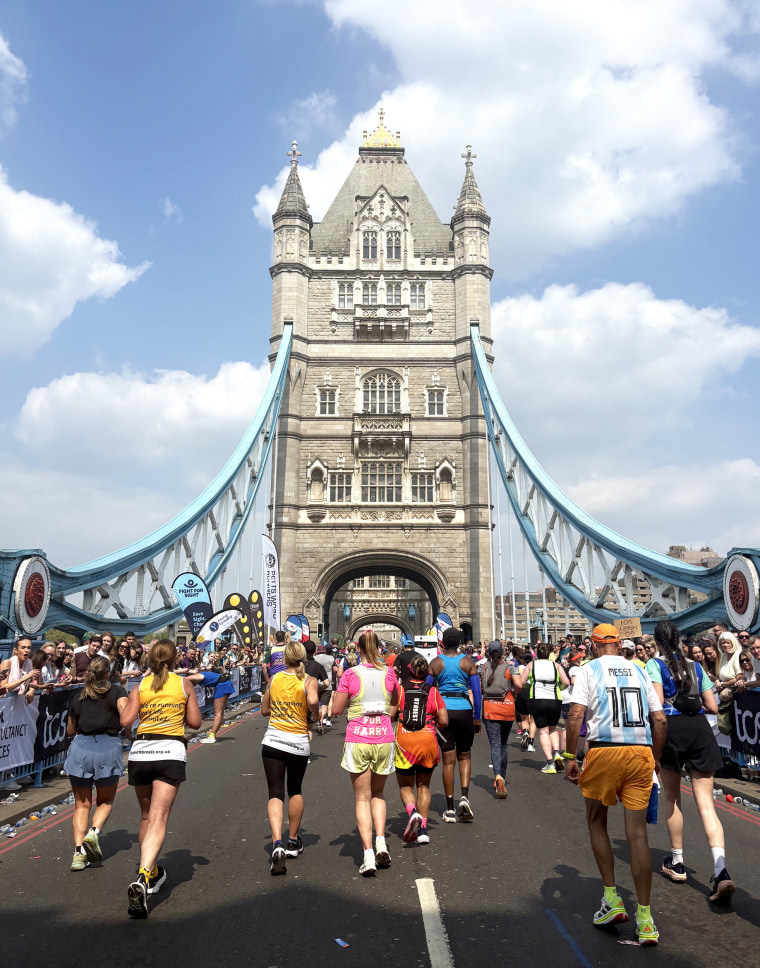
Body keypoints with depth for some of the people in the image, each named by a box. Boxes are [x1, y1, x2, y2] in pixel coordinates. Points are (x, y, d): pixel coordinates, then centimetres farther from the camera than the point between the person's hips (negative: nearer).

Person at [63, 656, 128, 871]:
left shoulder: (78, 698, 13)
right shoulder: (117, 691, 2)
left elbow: (70, 731, 23)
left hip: (80, 748, 2)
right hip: (108, 748, -2)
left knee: (82, 804, 14)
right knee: (105, 801, 17)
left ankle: (79, 853, 3)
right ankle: (93, 832, -7)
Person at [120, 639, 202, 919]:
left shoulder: (140, 686, 6)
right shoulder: (184, 684, 5)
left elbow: (125, 721, -1)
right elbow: (195, 722, 6)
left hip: (140, 752, 2)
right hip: (171, 752, -2)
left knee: (147, 817, 20)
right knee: (158, 820, -6)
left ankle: (151, 874, 33)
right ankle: (142, 878, -25)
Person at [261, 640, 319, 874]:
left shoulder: (274, 679, 2)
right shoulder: (309, 681, -6)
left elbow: (264, 710, 11)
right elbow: (313, 701, -26)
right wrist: (316, 715, -7)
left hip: (272, 741, 0)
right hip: (298, 743, 0)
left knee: (275, 794, 0)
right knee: (295, 791, 21)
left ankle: (277, 843, -19)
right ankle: (293, 841, 31)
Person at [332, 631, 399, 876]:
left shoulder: (350, 674, -8)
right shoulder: (389, 673, 0)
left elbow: (337, 710, -3)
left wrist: (339, 685, 9)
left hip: (358, 741, -2)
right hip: (384, 739, 2)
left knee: (362, 798, 7)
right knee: (378, 794, 21)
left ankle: (368, 855, -1)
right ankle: (381, 841, 4)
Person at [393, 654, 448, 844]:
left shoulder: (400, 689, -2)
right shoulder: (433, 691, 1)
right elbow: (444, 721, -1)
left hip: (404, 742, -1)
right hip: (428, 742, 2)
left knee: (405, 786, 14)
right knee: (423, 786, 18)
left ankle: (412, 812, -14)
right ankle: (423, 829, 12)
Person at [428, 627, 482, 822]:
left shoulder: (435, 663, 1)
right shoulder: (468, 662, 1)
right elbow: (476, 691, 0)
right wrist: (477, 717, 6)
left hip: (442, 710, 0)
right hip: (463, 710, 0)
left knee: (448, 759, 6)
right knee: (464, 756, 16)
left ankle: (449, 809, 10)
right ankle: (465, 796, -5)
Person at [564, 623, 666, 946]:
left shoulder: (589, 670, 1)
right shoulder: (639, 671, 13)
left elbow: (575, 716, -9)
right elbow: (660, 721, 12)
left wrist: (569, 757, -3)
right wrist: (654, 759, 22)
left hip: (604, 751, -3)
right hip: (640, 752, 3)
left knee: (596, 823, 18)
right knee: (637, 833, 7)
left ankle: (612, 899, 16)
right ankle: (645, 920, 10)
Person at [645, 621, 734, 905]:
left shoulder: (655, 664, 2)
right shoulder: (695, 666, 16)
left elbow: (657, 703, -10)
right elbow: (713, 707, 15)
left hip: (672, 729, -3)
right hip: (700, 728, 3)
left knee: (672, 798, 15)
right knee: (705, 802, 0)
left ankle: (677, 863, 25)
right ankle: (721, 870, -16)